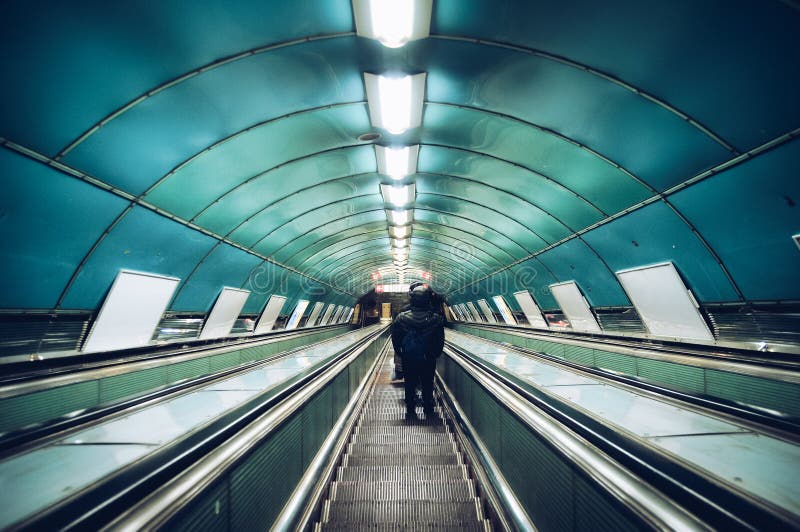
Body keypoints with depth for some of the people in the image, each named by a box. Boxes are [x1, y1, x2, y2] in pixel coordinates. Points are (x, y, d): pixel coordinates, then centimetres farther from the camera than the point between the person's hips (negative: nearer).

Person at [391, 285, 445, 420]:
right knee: (428, 386, 18)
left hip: (408, 360, 0)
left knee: (409, 386, 16)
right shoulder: (436, 319, -14)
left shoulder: (401, 318, -15)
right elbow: (441, 341, -4)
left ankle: (410, 412, 27)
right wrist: (435, 355, 13)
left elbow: (395, 340, -5)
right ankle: (429, 412, 30)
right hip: (429, 360, 1)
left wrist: (400, 354, 10)